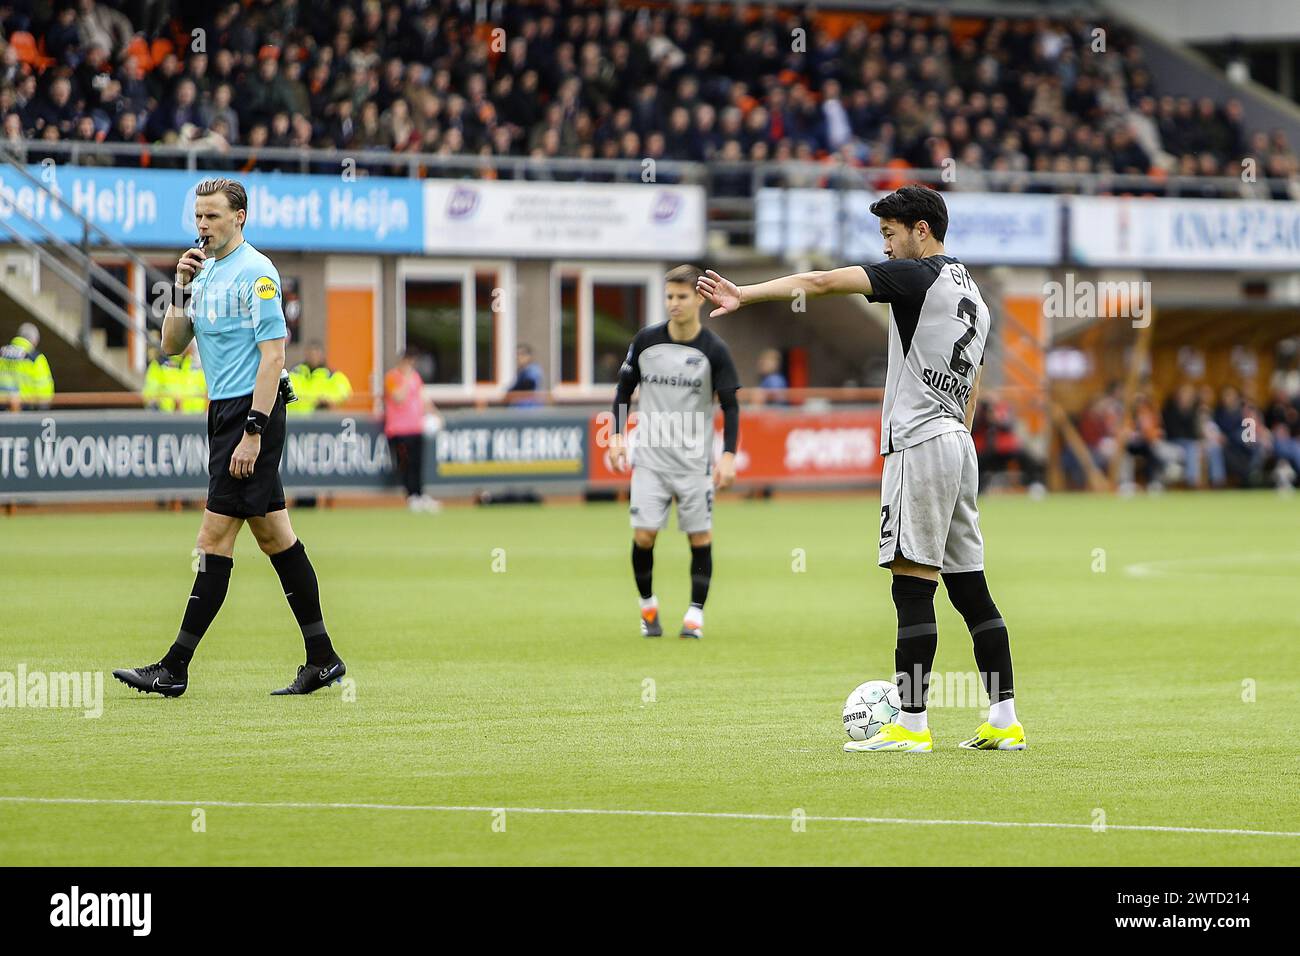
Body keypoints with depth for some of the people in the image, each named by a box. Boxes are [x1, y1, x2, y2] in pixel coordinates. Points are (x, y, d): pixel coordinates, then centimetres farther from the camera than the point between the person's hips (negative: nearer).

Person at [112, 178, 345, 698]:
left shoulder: (256, 273, -12)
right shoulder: (205, 273, 15)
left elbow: (273, 354, -17)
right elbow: (173, 346, 16)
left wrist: (253, 432, -21)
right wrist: (180, 290, 0)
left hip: (251, 411, -9)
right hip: (223, 412, 9)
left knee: (215, 538, -9)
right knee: (274, 535, 9)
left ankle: (174, 669, -9)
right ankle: (322, 658, 12)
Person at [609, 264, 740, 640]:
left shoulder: (714, 349, -6)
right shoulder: (646, 340, 0)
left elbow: (730, 406, -3)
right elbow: (624, 387, 12)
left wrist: (729, 455, -12)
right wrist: (616, 435, 5)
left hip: (695, 460, -1)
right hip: (650, 457, 1)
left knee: (700, 537, 0)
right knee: (643, 535, -6)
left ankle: (696, 613, 10)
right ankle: (647, 603, 14)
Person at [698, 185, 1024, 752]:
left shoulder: (917, 275, -7)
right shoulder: (972, 293, 20)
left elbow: (823, 283, -14)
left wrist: (744, 295, -12)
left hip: (919, 444, -9)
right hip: (958, 443, 9)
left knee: (913, 586, -9)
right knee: (969, 588, 9)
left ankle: (911, 725, -11)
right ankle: (1004, 722, 7)